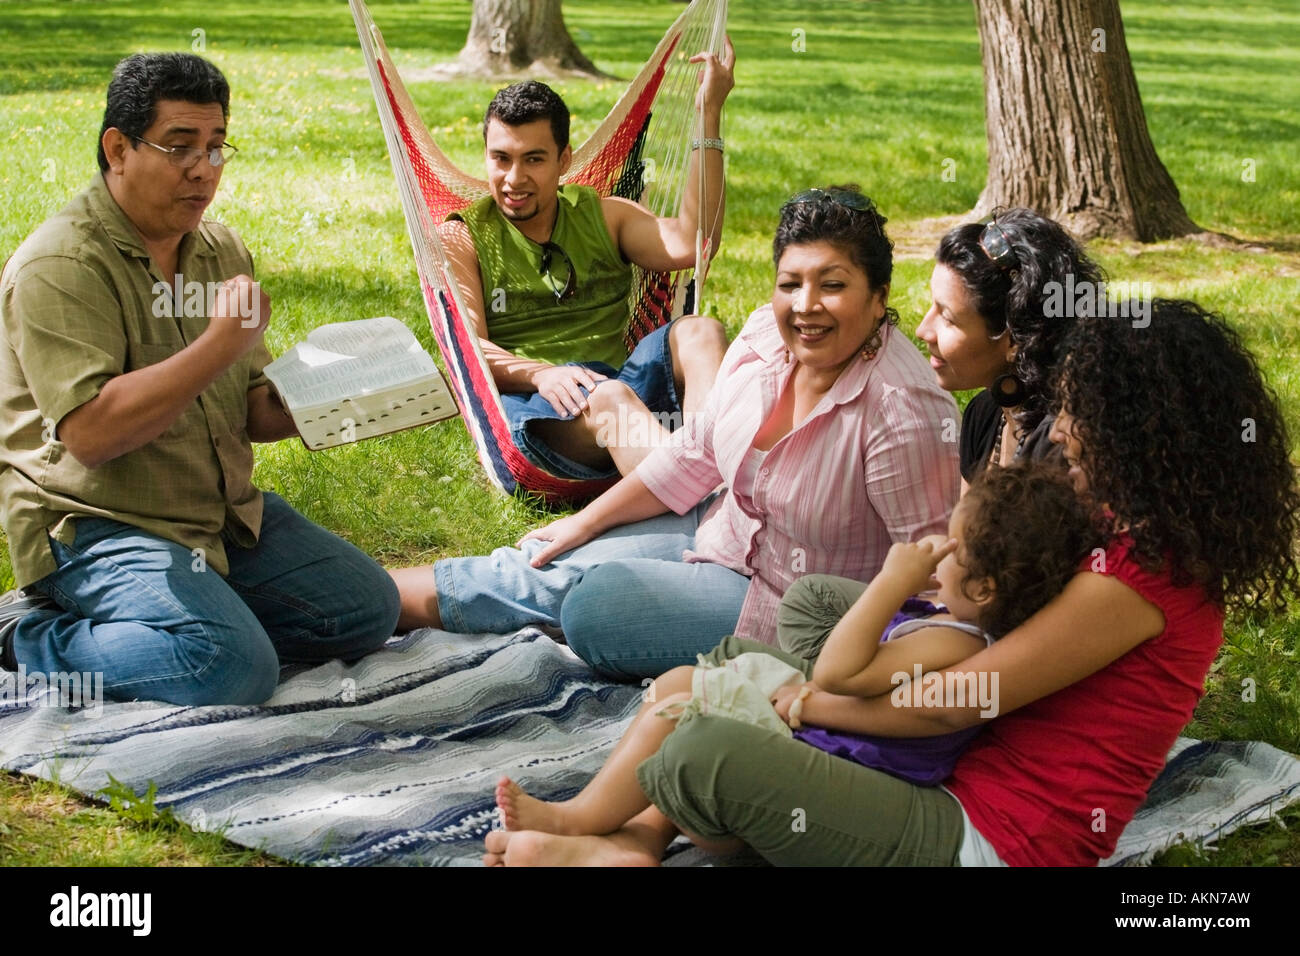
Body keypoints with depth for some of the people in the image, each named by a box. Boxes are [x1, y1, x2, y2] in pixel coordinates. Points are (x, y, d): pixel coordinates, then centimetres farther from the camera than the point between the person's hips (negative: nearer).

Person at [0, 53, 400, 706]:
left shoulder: (219, 249, 9)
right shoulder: (60, 267, -16)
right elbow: (91, 435, -27)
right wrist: (220, 344, -29)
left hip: (223, 510, 8)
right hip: (94, 524, -8)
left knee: (369, 608, 0)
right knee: (233, 670, -27)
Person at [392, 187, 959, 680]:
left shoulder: (899, 413, -31)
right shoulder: (768, 337, -8)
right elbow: (694, 456, 6)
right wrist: (585, 522, 9)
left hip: (781, 600, -7)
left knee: (590, 604, -12)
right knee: (554, 566, 2)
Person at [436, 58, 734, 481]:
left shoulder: (602, 217, 20)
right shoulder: (460, 238, 12)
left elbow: (688, 244, -1)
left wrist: (710, 115, -3)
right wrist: (541, 374, -25)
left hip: (621, 380, 4)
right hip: (524, 400, -4)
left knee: (700, 331, -24)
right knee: (608, 397, -36)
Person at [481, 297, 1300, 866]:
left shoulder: (1140, 578, -22)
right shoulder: (1156, 548, 8)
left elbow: (947, 704, -20)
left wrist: (803, 701, -8)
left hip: (989, 844, -11)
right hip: (975, 792, 11)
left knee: (707, 757, -24)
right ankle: (640, 838, 3)